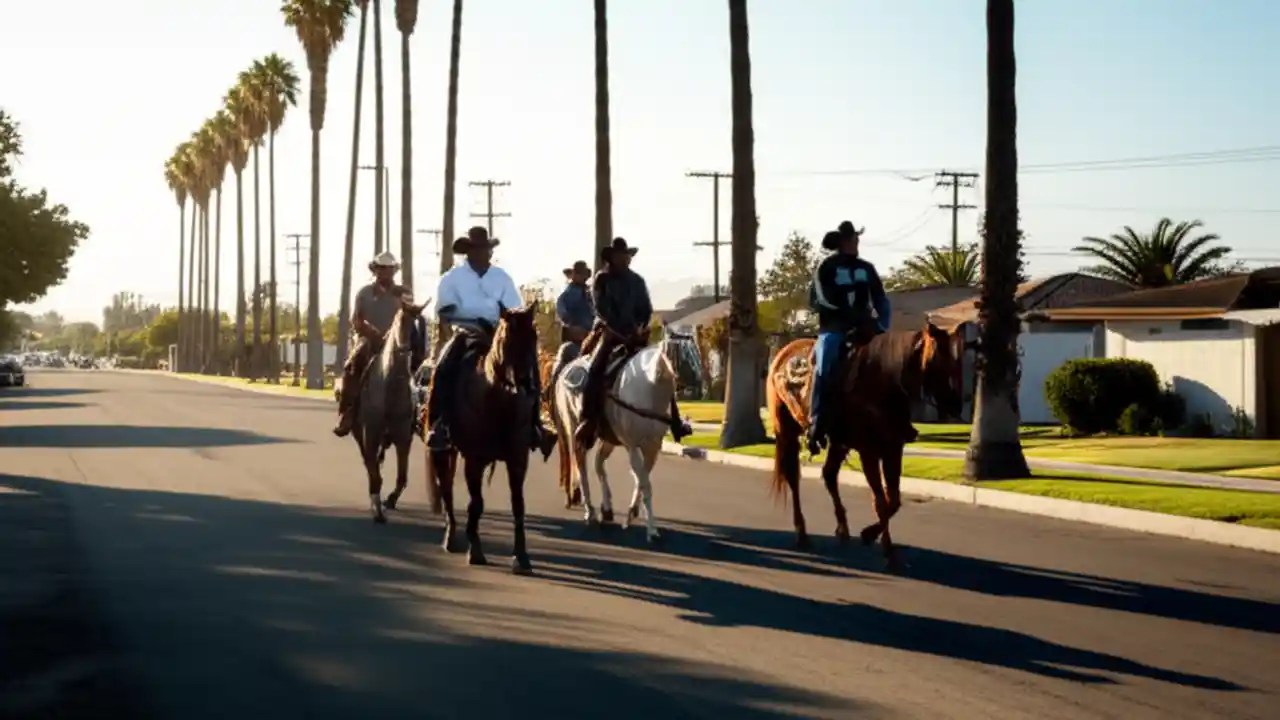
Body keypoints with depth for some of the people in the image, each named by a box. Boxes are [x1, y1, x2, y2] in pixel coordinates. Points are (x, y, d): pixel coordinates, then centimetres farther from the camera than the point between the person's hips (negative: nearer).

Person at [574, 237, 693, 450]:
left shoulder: (637, 280, 9)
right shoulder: (601, 279, 0)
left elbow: (647, 309, 8)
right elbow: (602, 311, -9)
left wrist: (640, 328, -10)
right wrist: (622, 332, -18)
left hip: (636, 334, 2)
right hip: (611, 333, -2)